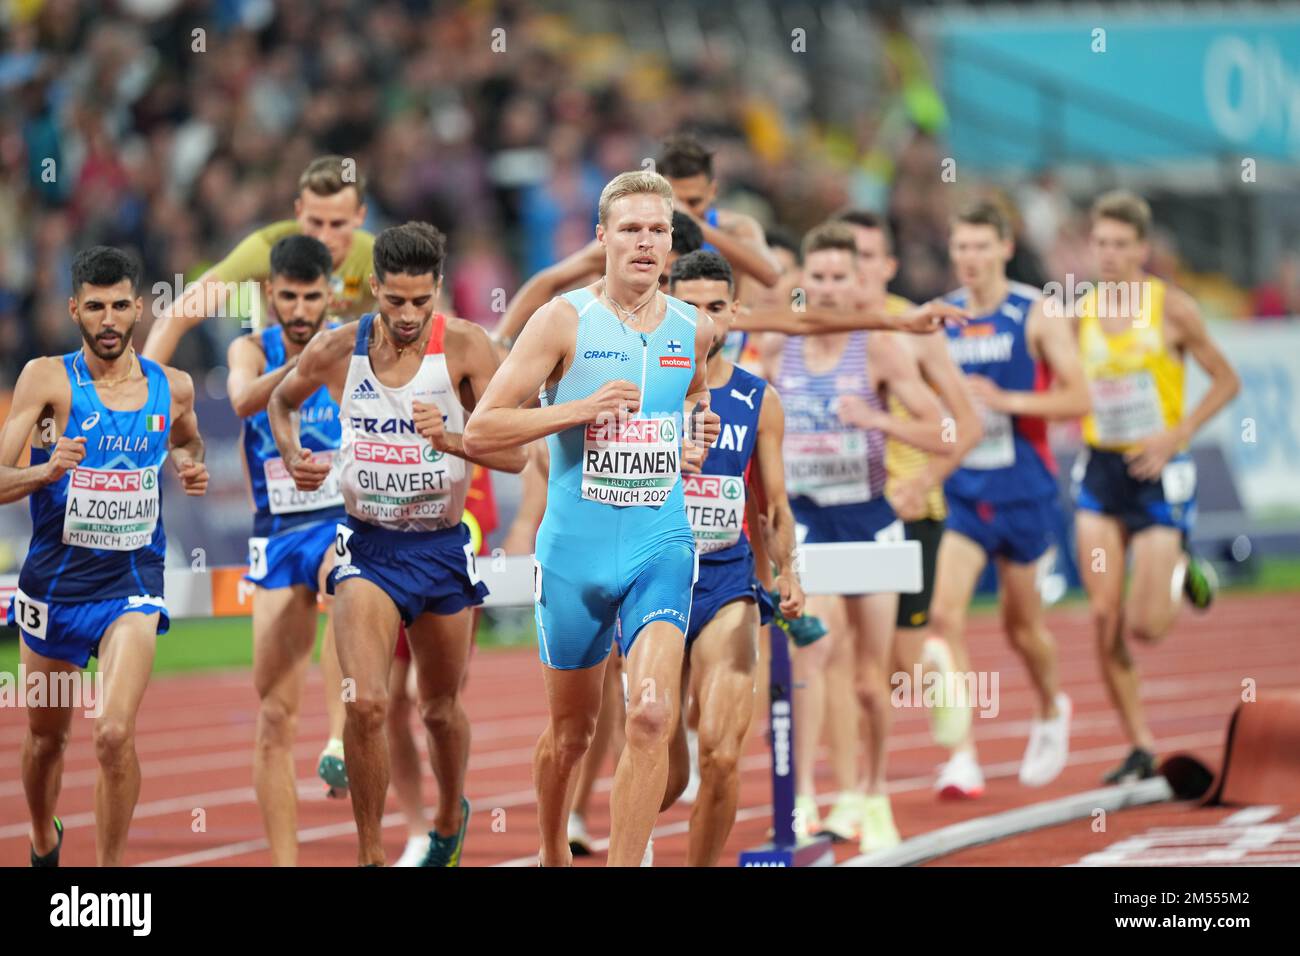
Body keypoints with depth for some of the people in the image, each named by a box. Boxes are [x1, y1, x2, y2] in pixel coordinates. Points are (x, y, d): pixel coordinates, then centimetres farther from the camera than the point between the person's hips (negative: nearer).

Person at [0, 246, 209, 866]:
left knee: (114, 733, -19)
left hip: (131, 583, 0)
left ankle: (110, 869, -6)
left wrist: (192, 465, 3)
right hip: (54, 579, 0)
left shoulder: (172, 388, 1)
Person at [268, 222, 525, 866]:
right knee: (366, 704, -19)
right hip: (368, 547, 0)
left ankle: (450, 816, 46)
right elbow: (281, 401, 16)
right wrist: (292, 457, -4)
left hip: (442, 549, 0)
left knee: (441, 709, 17)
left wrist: (449, 439, -34)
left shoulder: (464, 346, -13)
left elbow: (514, 454, -17)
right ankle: (370, 855, -6)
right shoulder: (338, 349, -6)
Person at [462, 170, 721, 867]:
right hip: (575, 549, -2)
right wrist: (581, 409, -20)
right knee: (571, 729, 12)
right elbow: (479, 431, -10)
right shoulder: (563, 320, -7)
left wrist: (698, 432, 6)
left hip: (661, 547, 2)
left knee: (652, 716, -19)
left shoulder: (693, 330, 5)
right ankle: (552, 855, 39)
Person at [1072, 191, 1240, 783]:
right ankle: (1140, 747, 7)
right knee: (1104, 616, -5)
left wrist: (1176, 436, -12)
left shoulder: (1170, 307, -7)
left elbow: (1225, 381, -2)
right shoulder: (1080, 312, 3)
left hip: (1158, 473, -3)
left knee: (1145, 627, -8)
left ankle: (1183, 574, 27)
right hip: (1100, 469, 3)